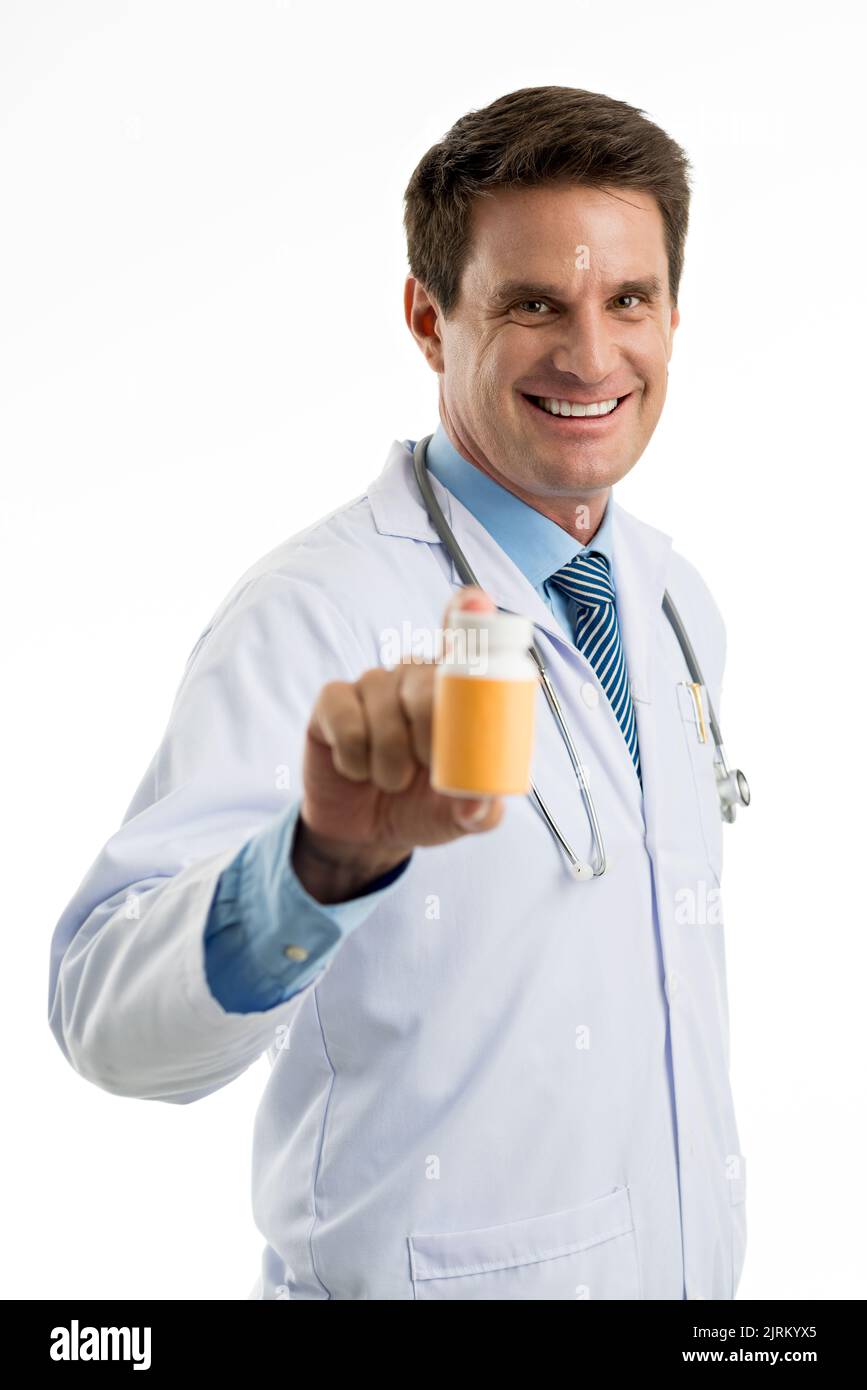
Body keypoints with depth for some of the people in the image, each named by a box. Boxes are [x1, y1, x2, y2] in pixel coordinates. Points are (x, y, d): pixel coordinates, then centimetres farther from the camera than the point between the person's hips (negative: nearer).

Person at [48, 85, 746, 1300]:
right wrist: (328, 858, -51)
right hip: (424, 1272, -5)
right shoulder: (313, 613, -22)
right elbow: (109, 1016, -33)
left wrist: (712, 1265, 11)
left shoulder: (678, 601, 0)